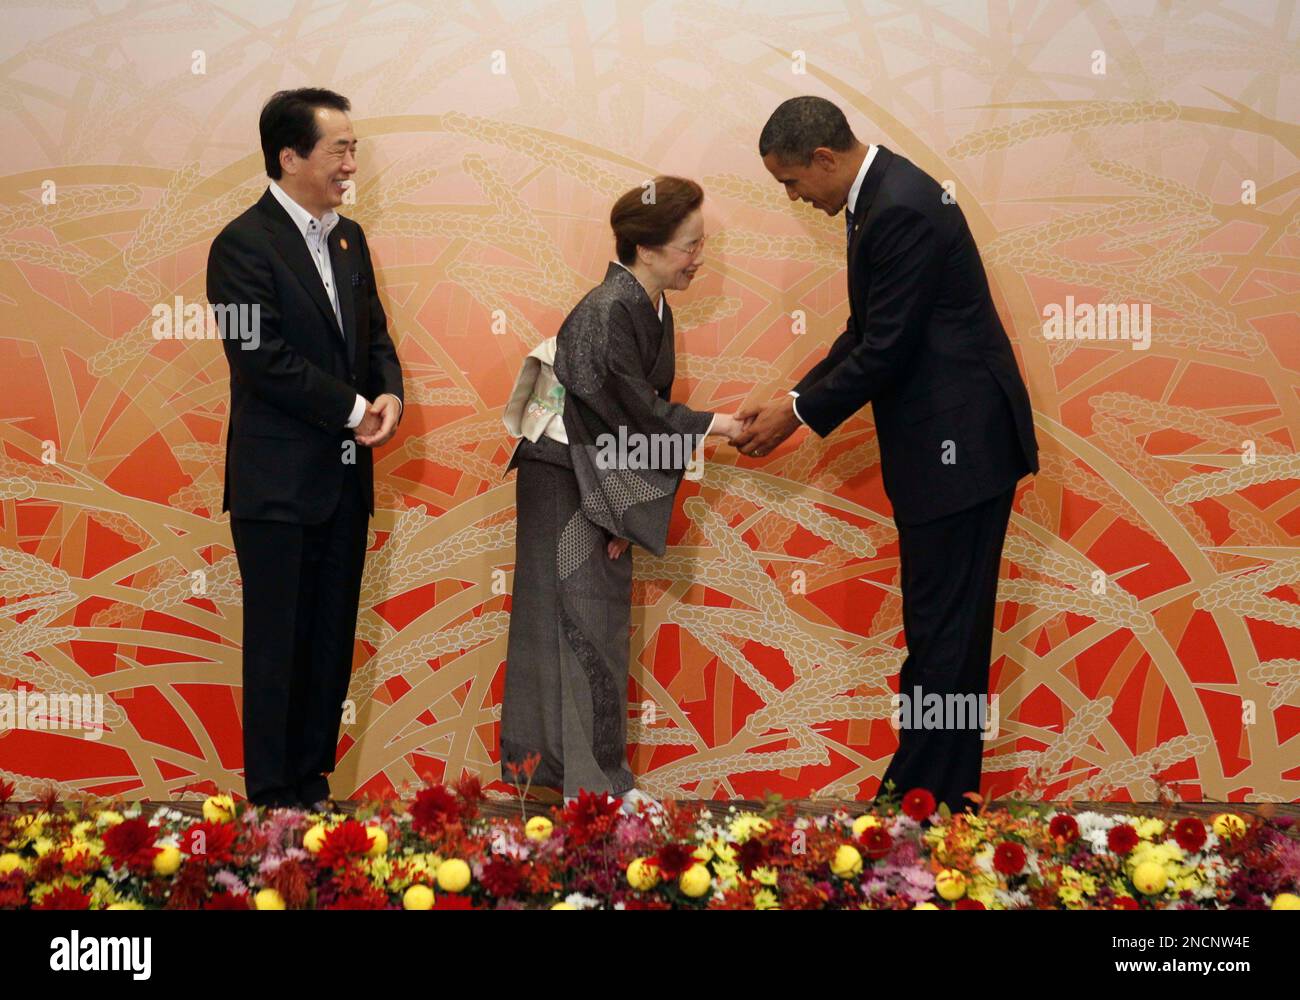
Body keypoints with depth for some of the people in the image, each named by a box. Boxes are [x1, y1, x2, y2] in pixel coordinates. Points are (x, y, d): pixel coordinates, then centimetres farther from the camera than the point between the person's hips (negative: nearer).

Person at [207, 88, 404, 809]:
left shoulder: (348, 238, 12)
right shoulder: (243, 246, -12)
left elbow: (374, 334, 16)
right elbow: (262, 358, -18)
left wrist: (390, 395, -5)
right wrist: (354, 409, -15)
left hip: (344, 479, 7)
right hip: (279, 484, -7)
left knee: (332, 643, 11)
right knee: (279, 646, -1)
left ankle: (312, 787, 20)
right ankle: (273, 803, 7)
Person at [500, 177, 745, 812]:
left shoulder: (653, 311, 7)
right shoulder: (608, 311, -20)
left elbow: (645, 410, 7)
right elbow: (634, 412, -21)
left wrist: (628, 513, 1)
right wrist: (721, 425, -15)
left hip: (608, 489, 9)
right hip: (565, 480, -9)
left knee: (600, 623, 9)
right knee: (583, 622, -6)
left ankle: (560, 762, 16)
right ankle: (589, 779, -1)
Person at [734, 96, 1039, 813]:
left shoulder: (902, 210, -20)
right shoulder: (881, 196, 12)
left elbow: (885, 349, -20)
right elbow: (867, 333, 18)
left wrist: (798, 415, -9)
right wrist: (794, 398, 9)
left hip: (962, 442, -11)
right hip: (935, 446, 11)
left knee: (944, 627, -4)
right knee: (940, 623, 14)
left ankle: (929, 792, 1)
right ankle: (944, 787, 21)